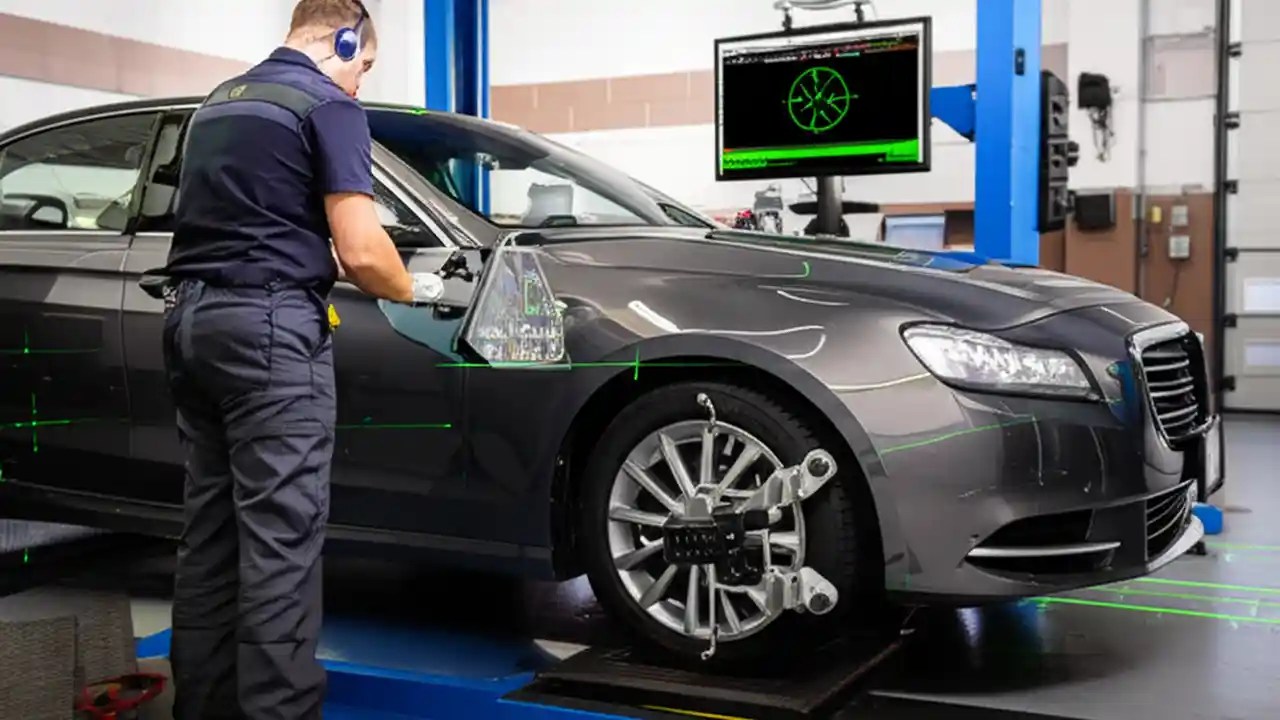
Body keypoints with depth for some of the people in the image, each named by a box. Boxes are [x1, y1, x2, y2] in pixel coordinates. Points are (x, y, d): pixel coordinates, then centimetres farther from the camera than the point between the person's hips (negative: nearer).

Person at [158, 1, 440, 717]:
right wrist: (411, 289, 5)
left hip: (192, 315, 9)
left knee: (211, 524, 13)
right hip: (268, 325, -9)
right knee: (280, 536, -7)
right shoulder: (329, 106, -6)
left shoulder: (219, 101, 20)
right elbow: (360, 250, -14)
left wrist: (320, 257, 22)